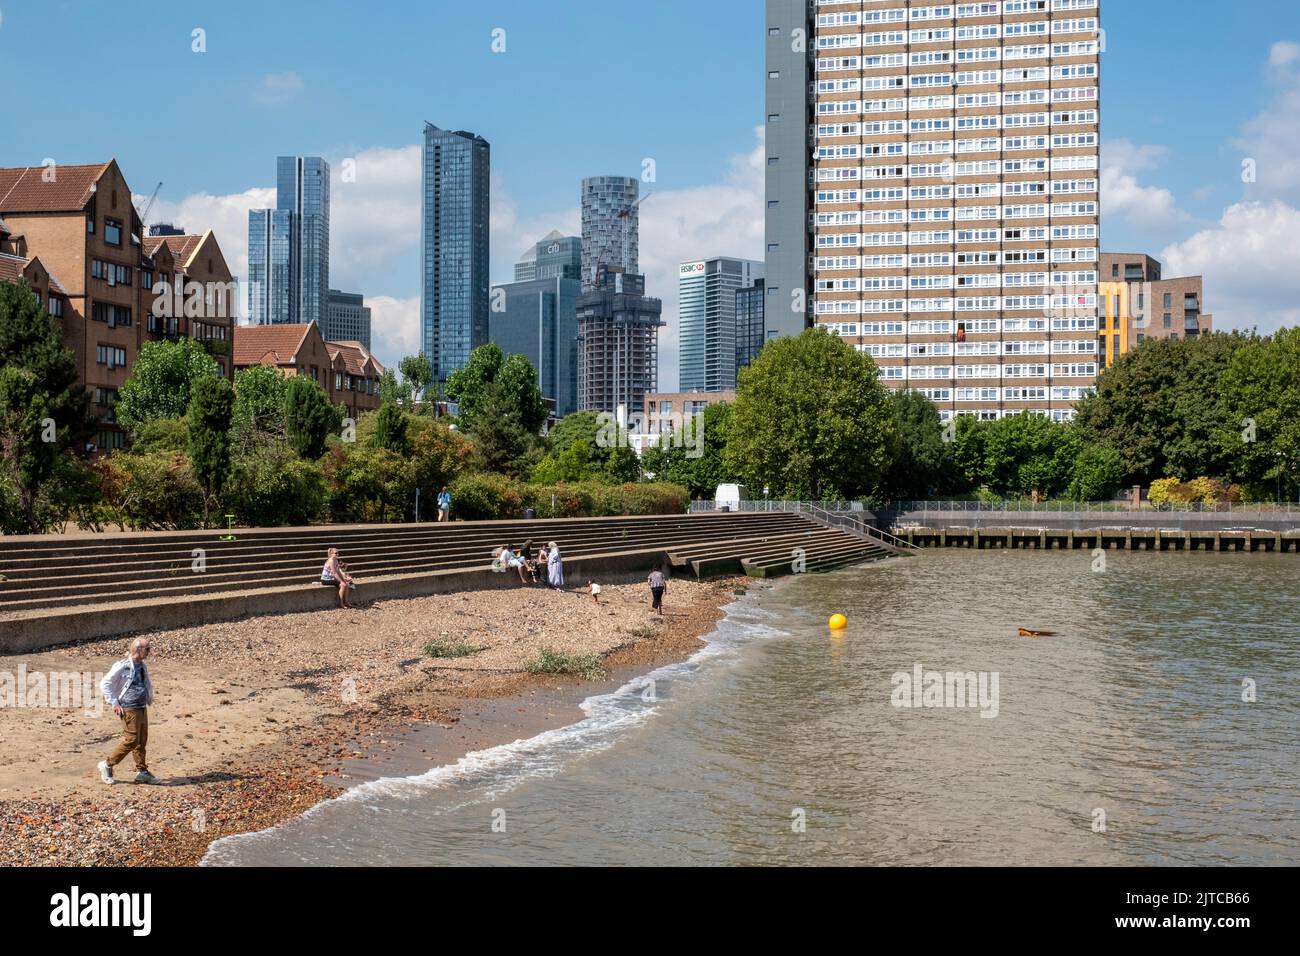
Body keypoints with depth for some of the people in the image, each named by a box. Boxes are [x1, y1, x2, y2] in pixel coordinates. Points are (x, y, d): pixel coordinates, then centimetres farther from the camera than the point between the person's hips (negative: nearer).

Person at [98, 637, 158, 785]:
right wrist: (114, 703, -12)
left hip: (142, 708, 8)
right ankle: (107, 765, 5)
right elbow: (104, 684, -12)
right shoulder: (122, 666, -14)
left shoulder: (143, 666, 12)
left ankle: (142, 771, 17)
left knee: (142, 741, 10)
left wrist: (149, 698, 17)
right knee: (131, 740, -9)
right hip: (129, 710, -8)